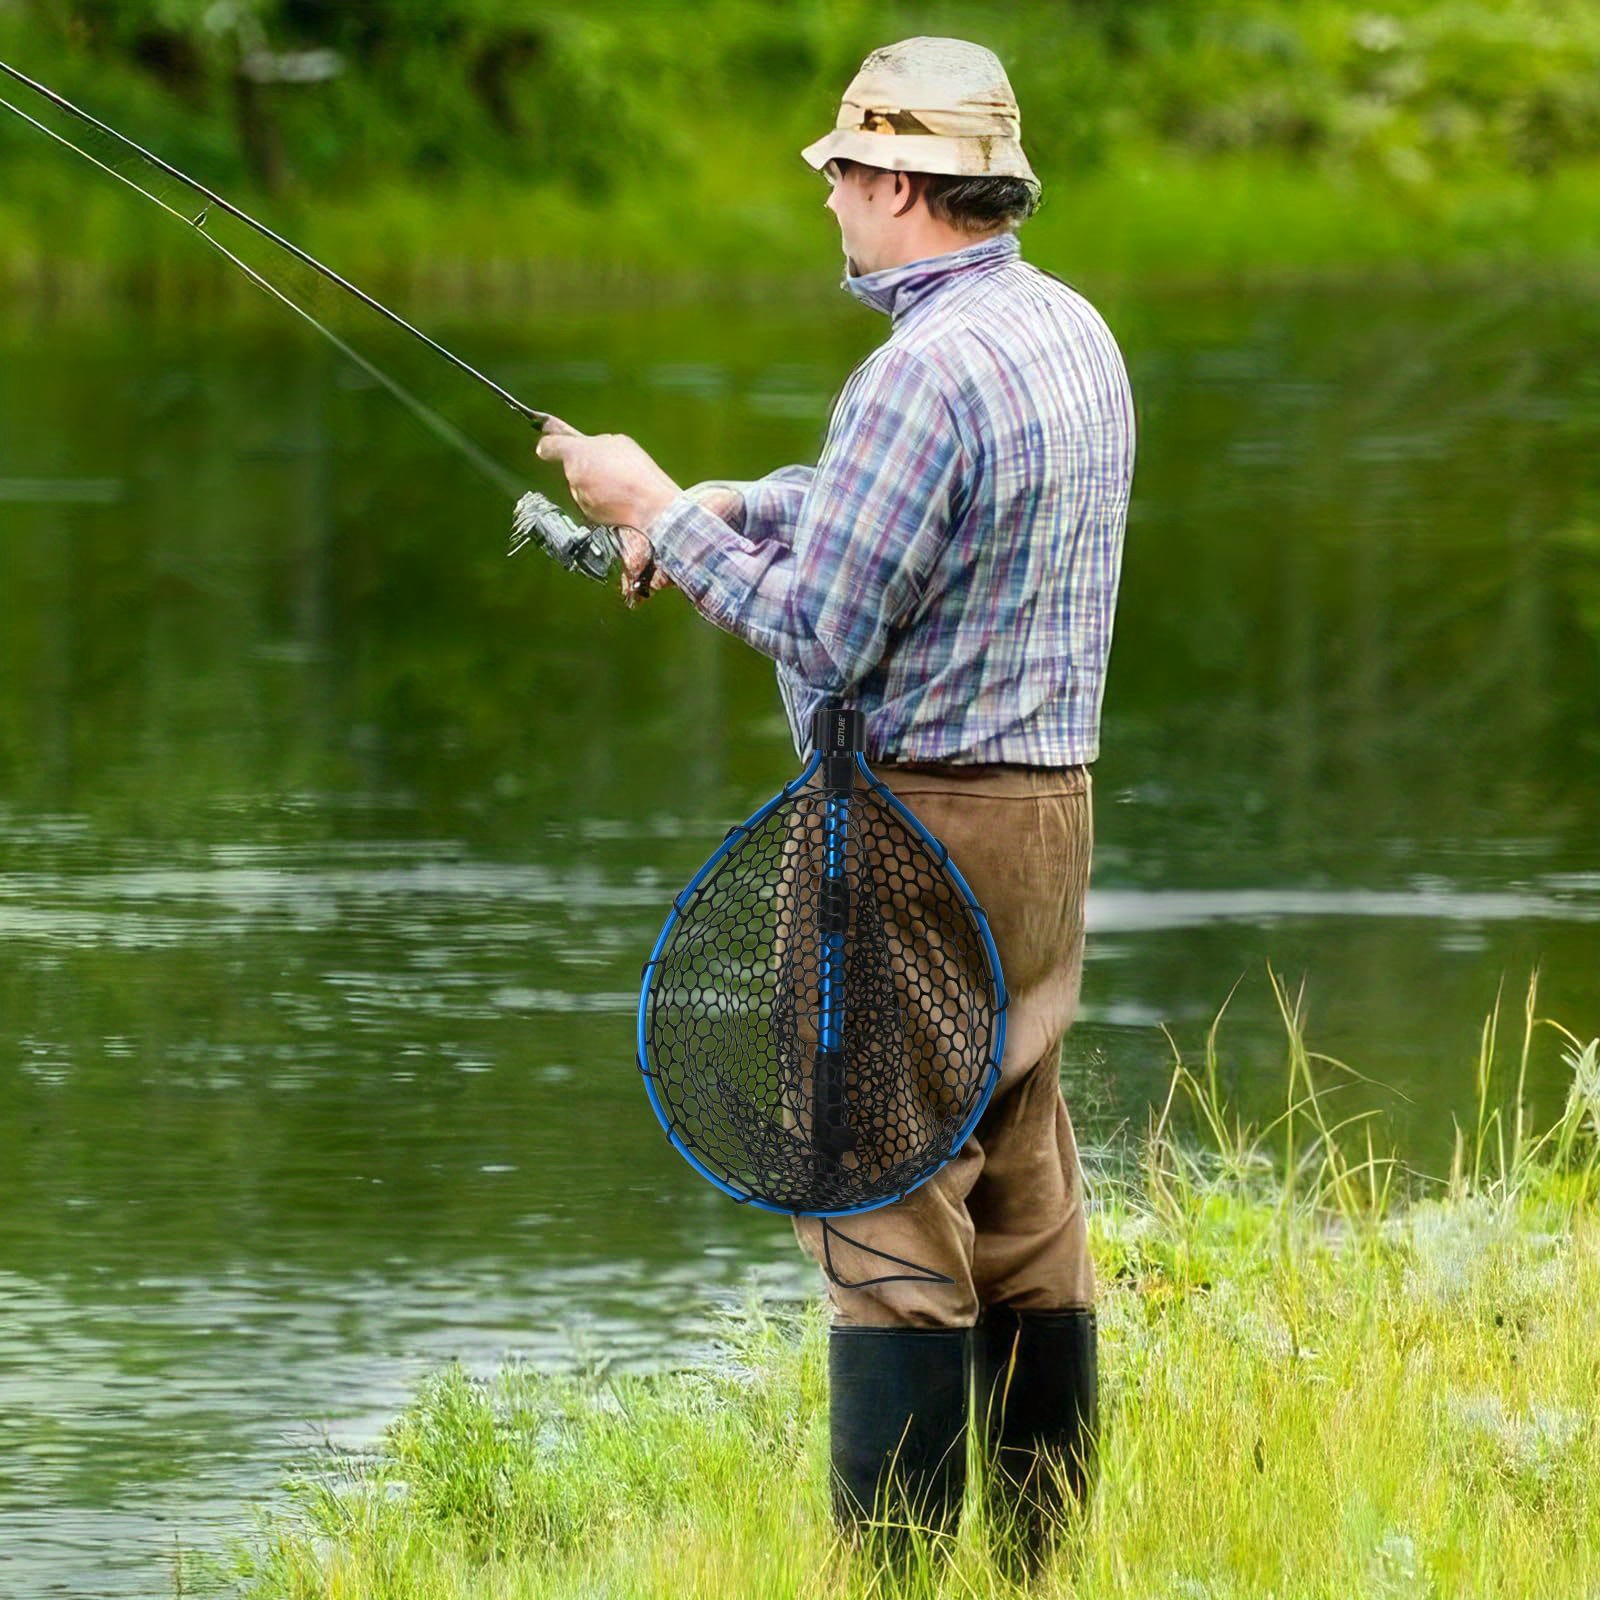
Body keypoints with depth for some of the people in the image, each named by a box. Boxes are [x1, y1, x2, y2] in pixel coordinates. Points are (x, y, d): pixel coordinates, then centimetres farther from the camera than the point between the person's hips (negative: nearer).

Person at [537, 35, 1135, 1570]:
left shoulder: (927, 367, -20)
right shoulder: (1071, 331, 11)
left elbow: (823, 636, -19)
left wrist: (663, 514, -7)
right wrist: (728, 503, 19)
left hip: (916, 821, -9)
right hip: (1047, 809, 9)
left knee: (890, 1202, -6)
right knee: (1022, 1192, 13)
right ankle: (1038, 1549, 16)